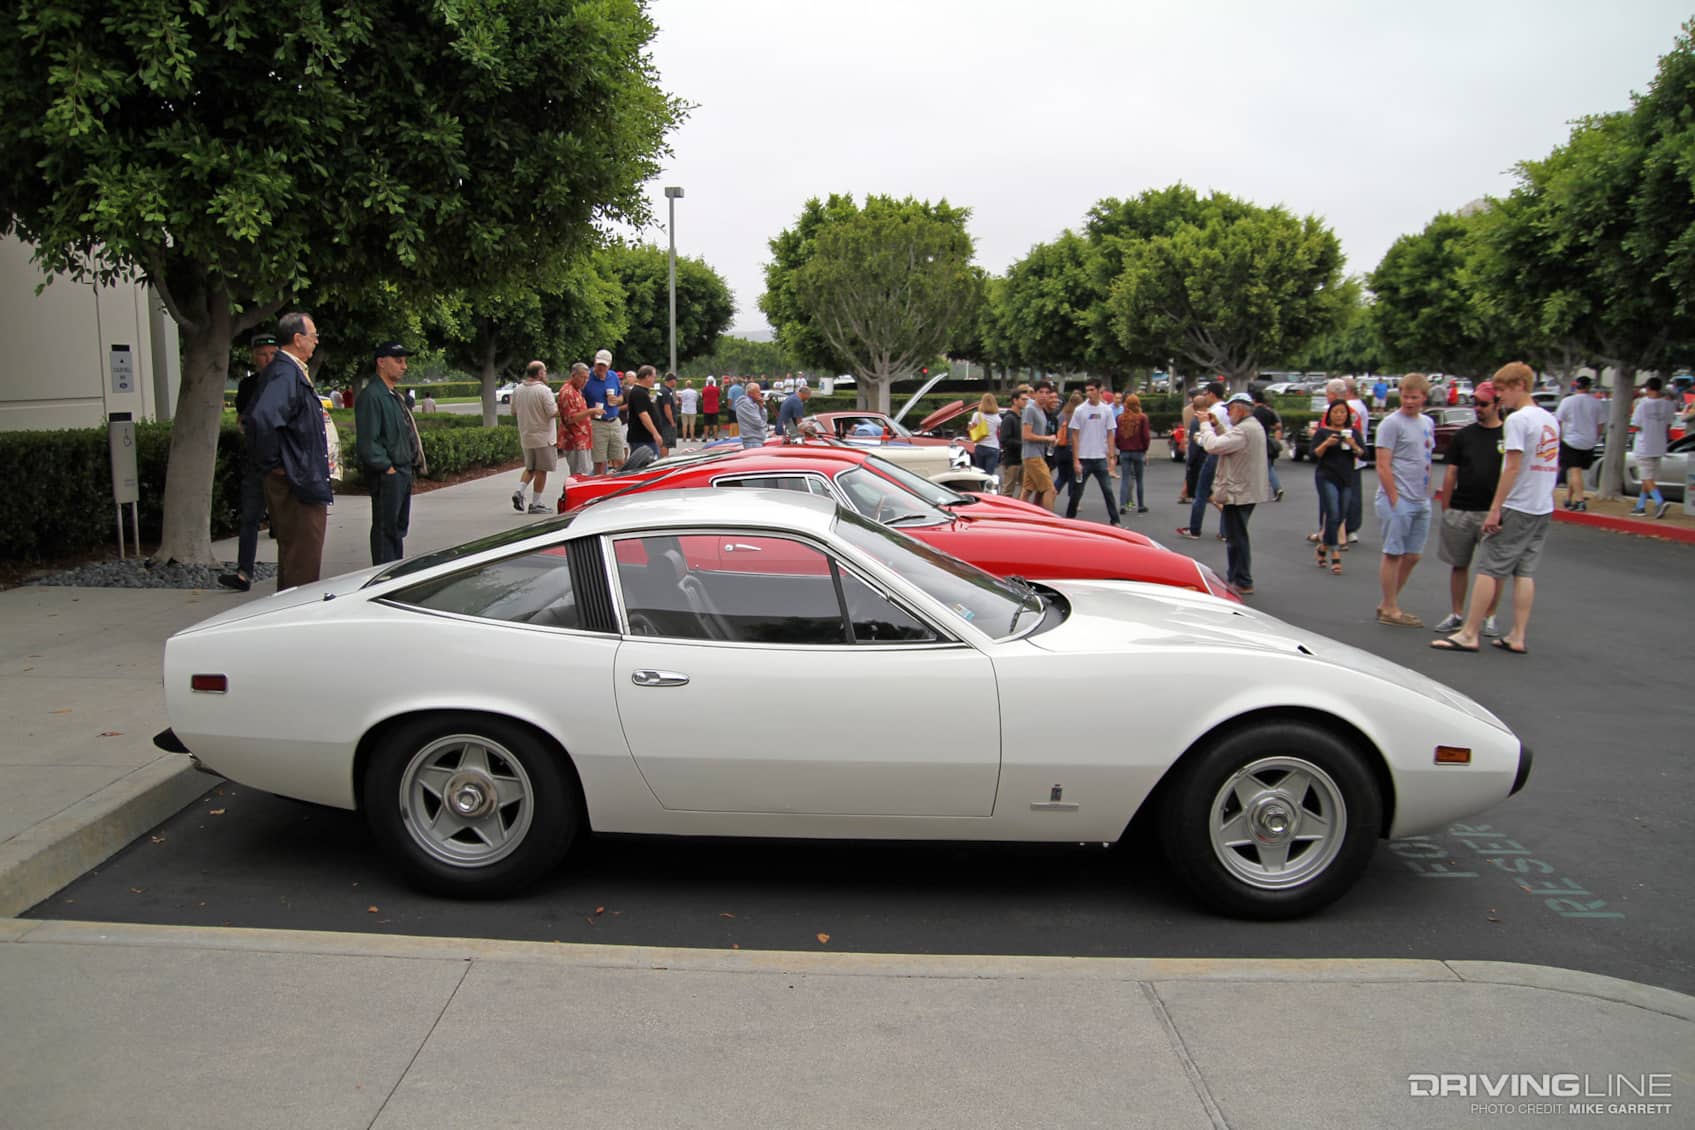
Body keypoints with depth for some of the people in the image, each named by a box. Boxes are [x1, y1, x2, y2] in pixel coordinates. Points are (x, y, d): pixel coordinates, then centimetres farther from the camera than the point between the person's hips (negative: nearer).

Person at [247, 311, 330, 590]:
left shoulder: (293, 371, 14)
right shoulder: (285, 374, -17)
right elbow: (264, 418, -31)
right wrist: (273, 463, -22)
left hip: (305, 482, 10)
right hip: (297, 484, -10)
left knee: (293, 558, 18)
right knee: (302, 566, -5)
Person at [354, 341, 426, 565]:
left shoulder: (395, 396, 17)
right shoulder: (371, 395, -14)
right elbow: (367, 442, -20)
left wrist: (410, 467, 15)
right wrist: (387, 468, -18)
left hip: (403, 472, 10)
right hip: (387, 475, -10)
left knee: (399, 528, 16)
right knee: (385, 528, -5)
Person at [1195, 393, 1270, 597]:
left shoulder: (1243, 430, -22)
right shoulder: (1253, 426, 14)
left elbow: (1213, 446, -29)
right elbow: (1228, 443, 20)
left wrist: (1205, 425, -14)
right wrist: (1216, 426, 9)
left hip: (1239, 493, -11)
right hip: (1248, 490, 11)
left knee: (1236, 538, -3)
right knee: (1236, 537, 19)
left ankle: (1242, 582, 2)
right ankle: (1235, 577, 27)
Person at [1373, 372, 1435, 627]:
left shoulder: (1427, 423, 15)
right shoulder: (1391, 423, -9)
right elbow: (1383, 465, -13)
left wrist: (1427, 494, 14)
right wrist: (1394, 499, -17)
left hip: (1421, 501, 8)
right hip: (1398, 500, -8)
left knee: (1412, 556, 11)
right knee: (1394, 554, -2)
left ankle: (1388, 603, 22)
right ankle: (1390, 610, 6)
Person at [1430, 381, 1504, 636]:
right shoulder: (1463, 435, 8)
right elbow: (1451, 474, 9)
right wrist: (1445, 509, 5)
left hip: (1494, 512, -2)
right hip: (1460, 511, 2)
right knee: (1459, 564, 10)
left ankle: (1490, 617, 15)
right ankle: (1456, 614, 21)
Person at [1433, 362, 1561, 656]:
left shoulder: (1518, 419, -13)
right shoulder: (1550, 419, 14)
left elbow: (1513, 468, -18)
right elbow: (1551, 466, 18)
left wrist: (1495, 509, -16)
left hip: (1517, 509, -8)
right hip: (1544, 509, 8)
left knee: (1489, 568, -4)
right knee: (1525, 571, 9)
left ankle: (1469, 634, -2)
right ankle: (1517, 637, 9)